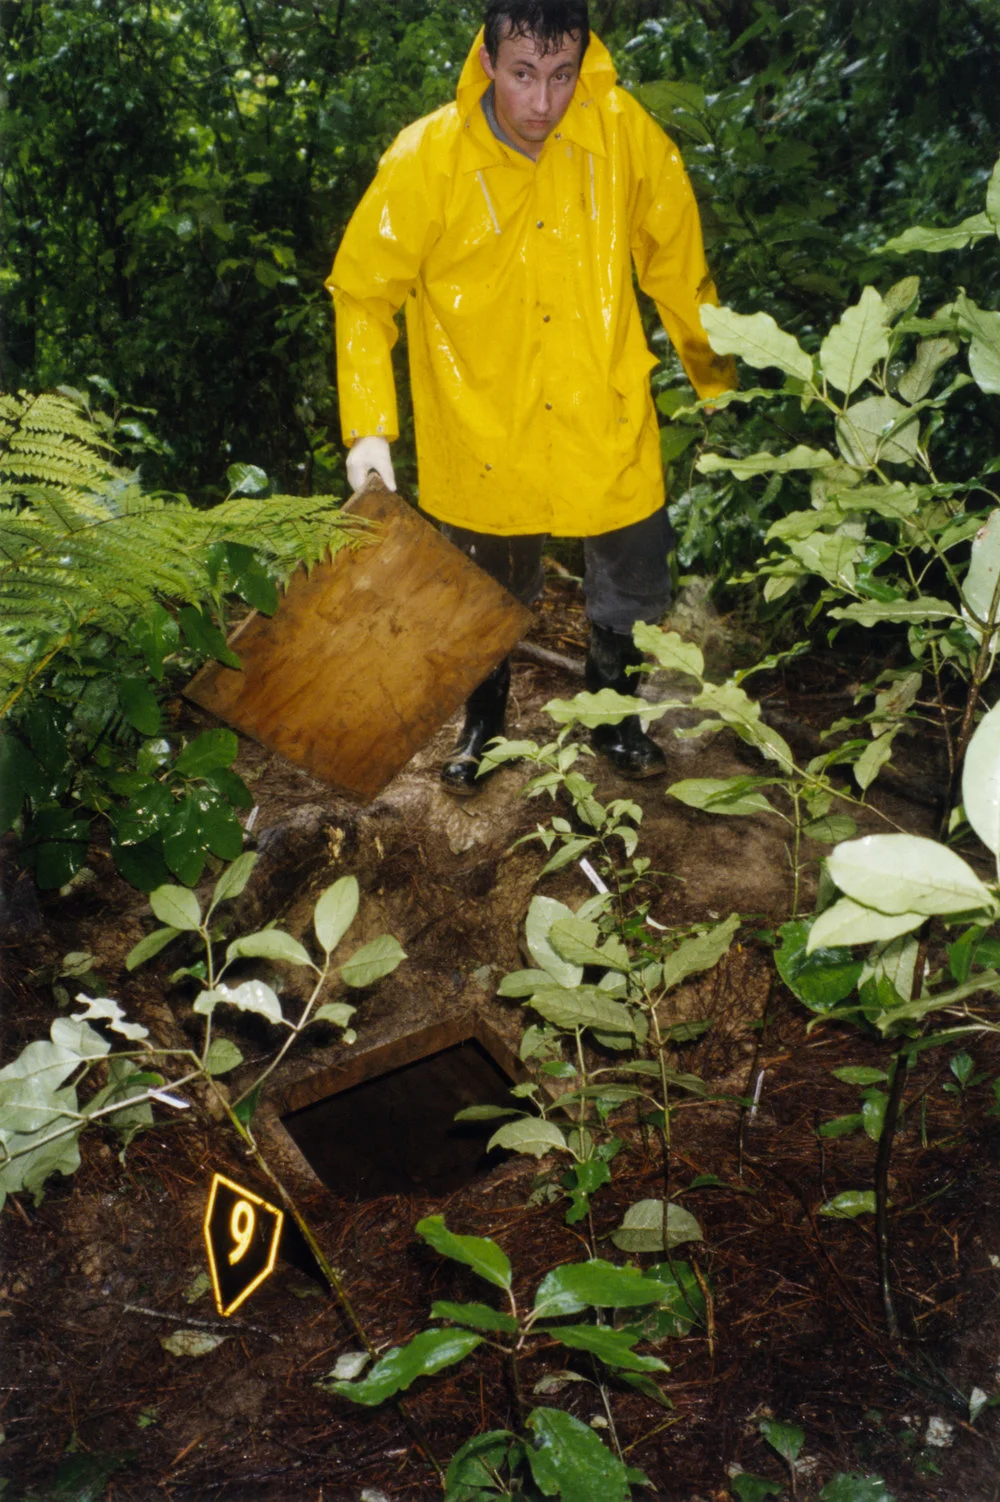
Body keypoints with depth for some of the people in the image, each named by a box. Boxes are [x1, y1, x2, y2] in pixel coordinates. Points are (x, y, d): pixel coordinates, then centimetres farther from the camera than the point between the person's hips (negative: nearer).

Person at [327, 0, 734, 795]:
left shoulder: (625, 133, -11)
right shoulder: (426, 157, -16)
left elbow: (677, 263, 3)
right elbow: (363, 293, -8)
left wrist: (716, 379, 11)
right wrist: (369, 428, -16)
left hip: (606, 423, 1)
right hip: (483, 430, -1)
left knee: (631, 594, 14)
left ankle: (614, 713, 43)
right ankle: (484, 721, 45)